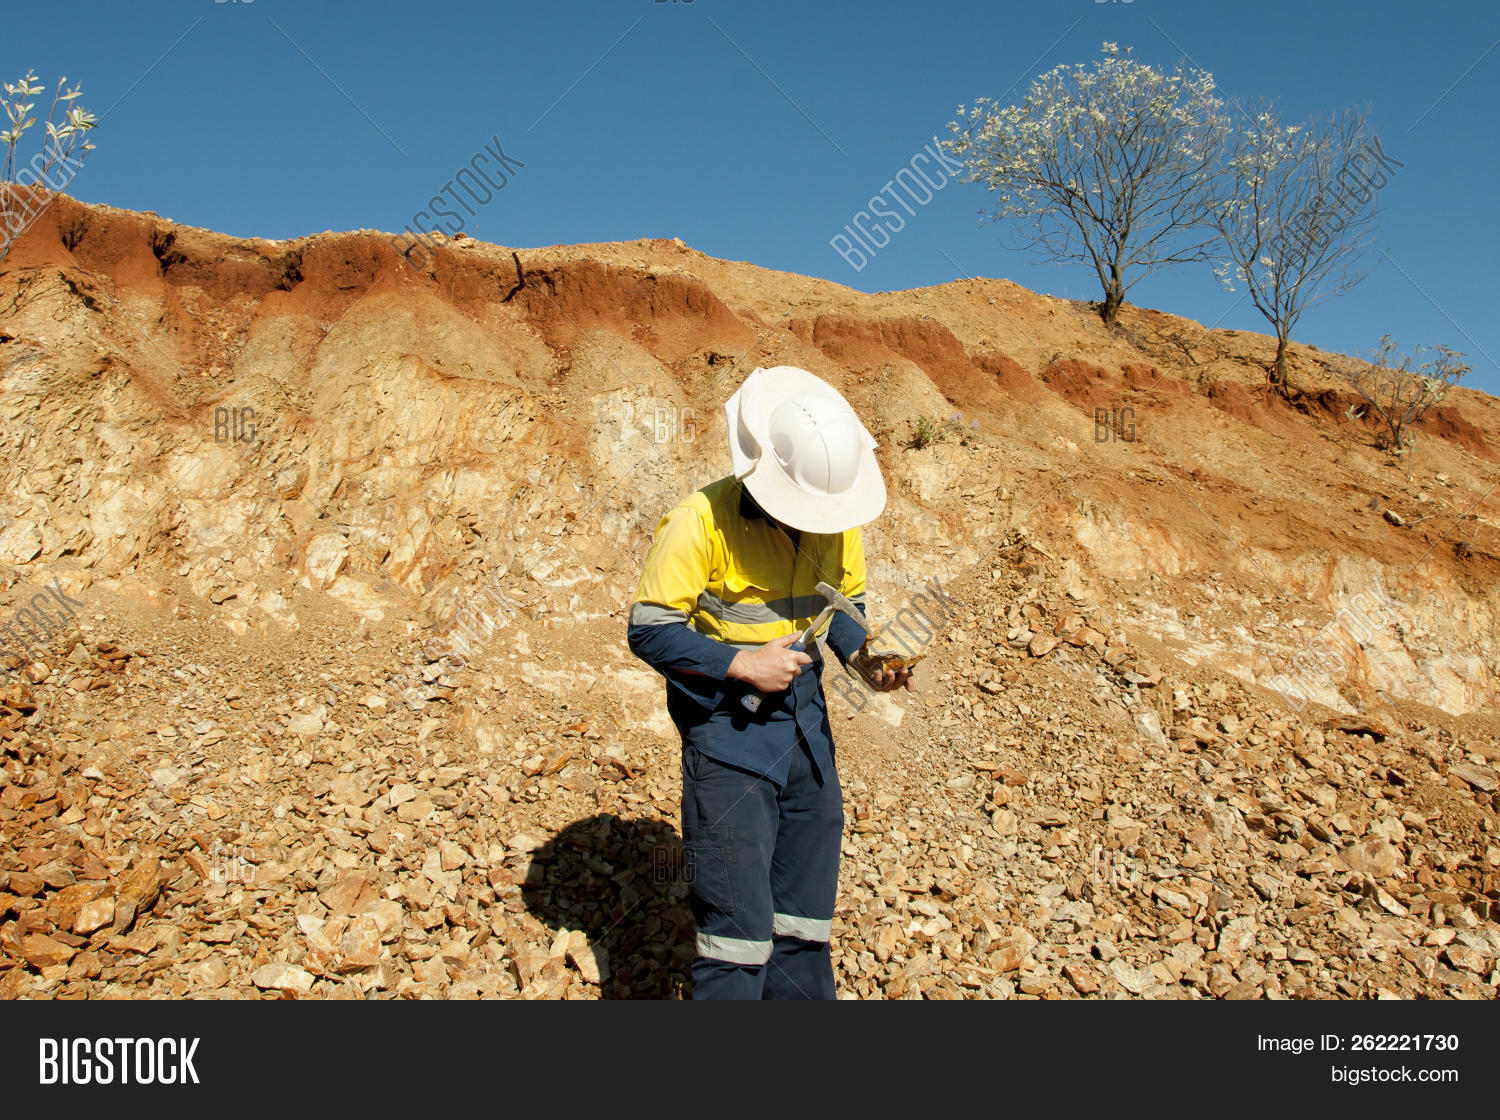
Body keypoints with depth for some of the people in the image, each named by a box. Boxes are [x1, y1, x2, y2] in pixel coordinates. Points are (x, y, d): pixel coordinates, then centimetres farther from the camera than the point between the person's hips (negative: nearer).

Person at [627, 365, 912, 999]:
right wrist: (743, 665, -21)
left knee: (806, 912, 17)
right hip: (727, 735, -6)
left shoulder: (836, 523, -1)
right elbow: (649, 631, -15)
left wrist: (862, 659, -8)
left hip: (806, 726, 6)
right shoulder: (701, 522, -19)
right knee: (738, 923, -3)